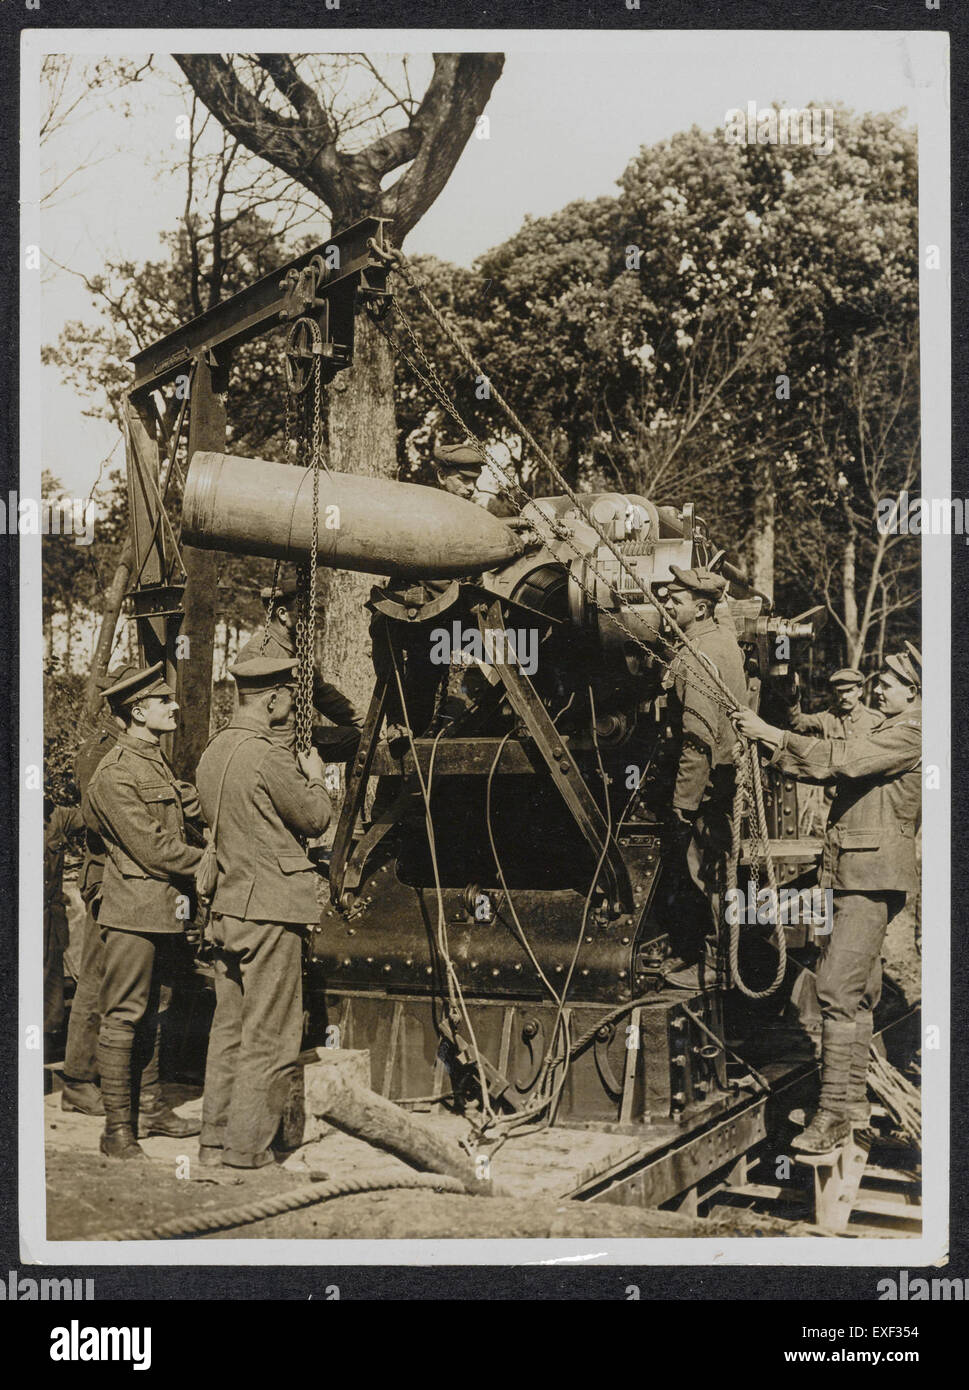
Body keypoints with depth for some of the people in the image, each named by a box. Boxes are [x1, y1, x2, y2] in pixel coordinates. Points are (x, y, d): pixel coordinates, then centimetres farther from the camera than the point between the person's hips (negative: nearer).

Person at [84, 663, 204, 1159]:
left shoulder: (156, 764, 14)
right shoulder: (115, 775, -16)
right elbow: (153, 849, -19)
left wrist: (184, 886, 2)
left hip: (164, 908, 9)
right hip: (133, 910, -9)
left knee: (147, 1014, 16)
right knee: (123, 1017, -3)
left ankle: (151, 1109, 25)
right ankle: (117, 1130, 2)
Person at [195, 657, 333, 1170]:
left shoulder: (213, 752, 10)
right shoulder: (268, 757, -17)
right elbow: (315, 819, -8)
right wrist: (314, 777, 10)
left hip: (226, 906, 9)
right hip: (270, 908, -9)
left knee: (228, 1029, 14)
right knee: (269, 1038, -1)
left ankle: (214, 1142, 19)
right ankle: (247, 1150, 3)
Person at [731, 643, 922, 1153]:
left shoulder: (911, 735, -9)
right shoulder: (885, 735, 23)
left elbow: (840, 759, -21)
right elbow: (839, 764, 17)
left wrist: (769, 733, -19)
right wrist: (768, 740, 4)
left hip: (872, 876, -10)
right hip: (854, 874, 10)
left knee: (839, 987, -15)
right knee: (855, 990, 14)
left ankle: (834, 1112, -13)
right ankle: (854, 1098, 21)